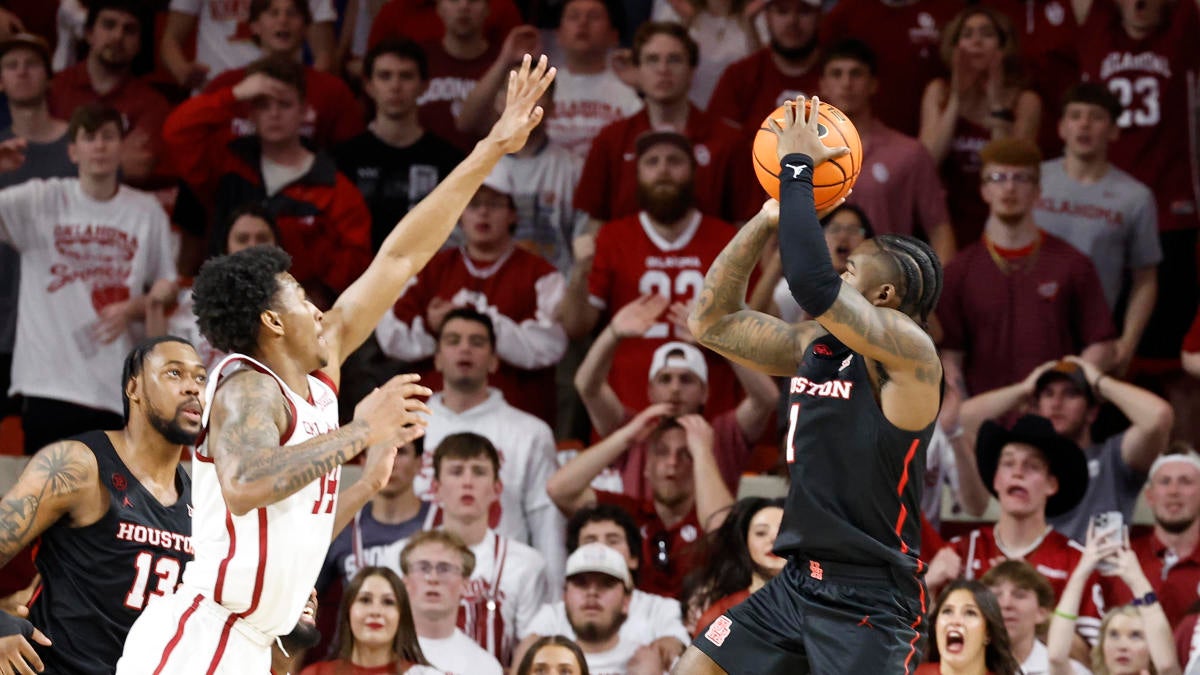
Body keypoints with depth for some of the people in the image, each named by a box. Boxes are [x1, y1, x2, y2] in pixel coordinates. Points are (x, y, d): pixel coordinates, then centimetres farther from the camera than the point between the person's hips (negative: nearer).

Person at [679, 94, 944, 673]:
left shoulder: (909, 350, -13)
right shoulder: (814, 346, 12)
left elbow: (813, 284, -28)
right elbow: (710, 322, 16)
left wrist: (797, 168, -17)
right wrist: (767, 220, 8)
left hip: (870, 601, -9)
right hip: (798, 582, 9)